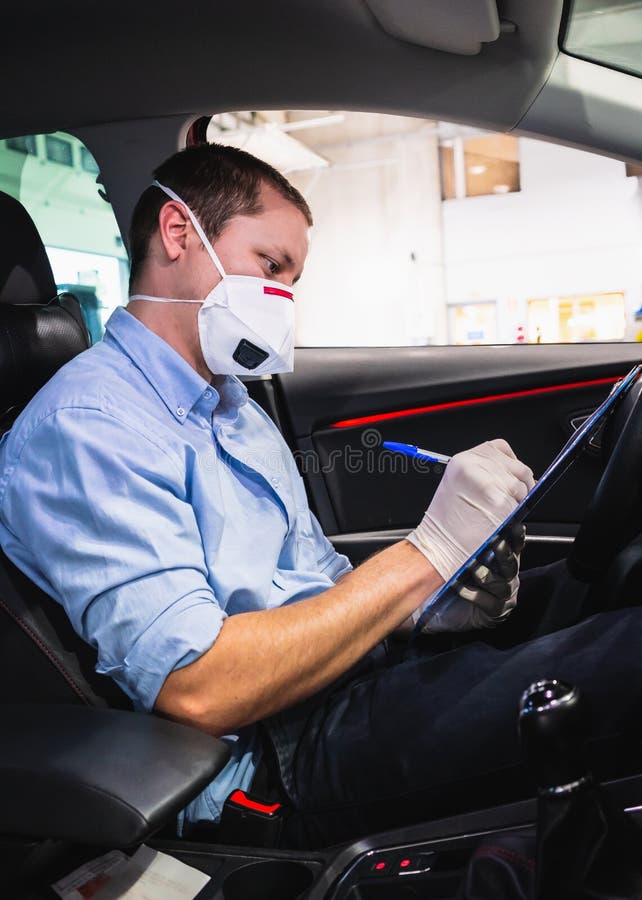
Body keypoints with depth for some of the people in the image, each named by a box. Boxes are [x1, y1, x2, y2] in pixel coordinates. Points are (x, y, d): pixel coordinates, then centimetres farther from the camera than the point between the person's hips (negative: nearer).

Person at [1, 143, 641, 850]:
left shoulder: (237, 410, 18)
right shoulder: (85, 423, -14)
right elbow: (199, 691, -24)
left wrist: (430, 606, -3)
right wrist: (429, 554, -22)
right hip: (273, 760, -9)